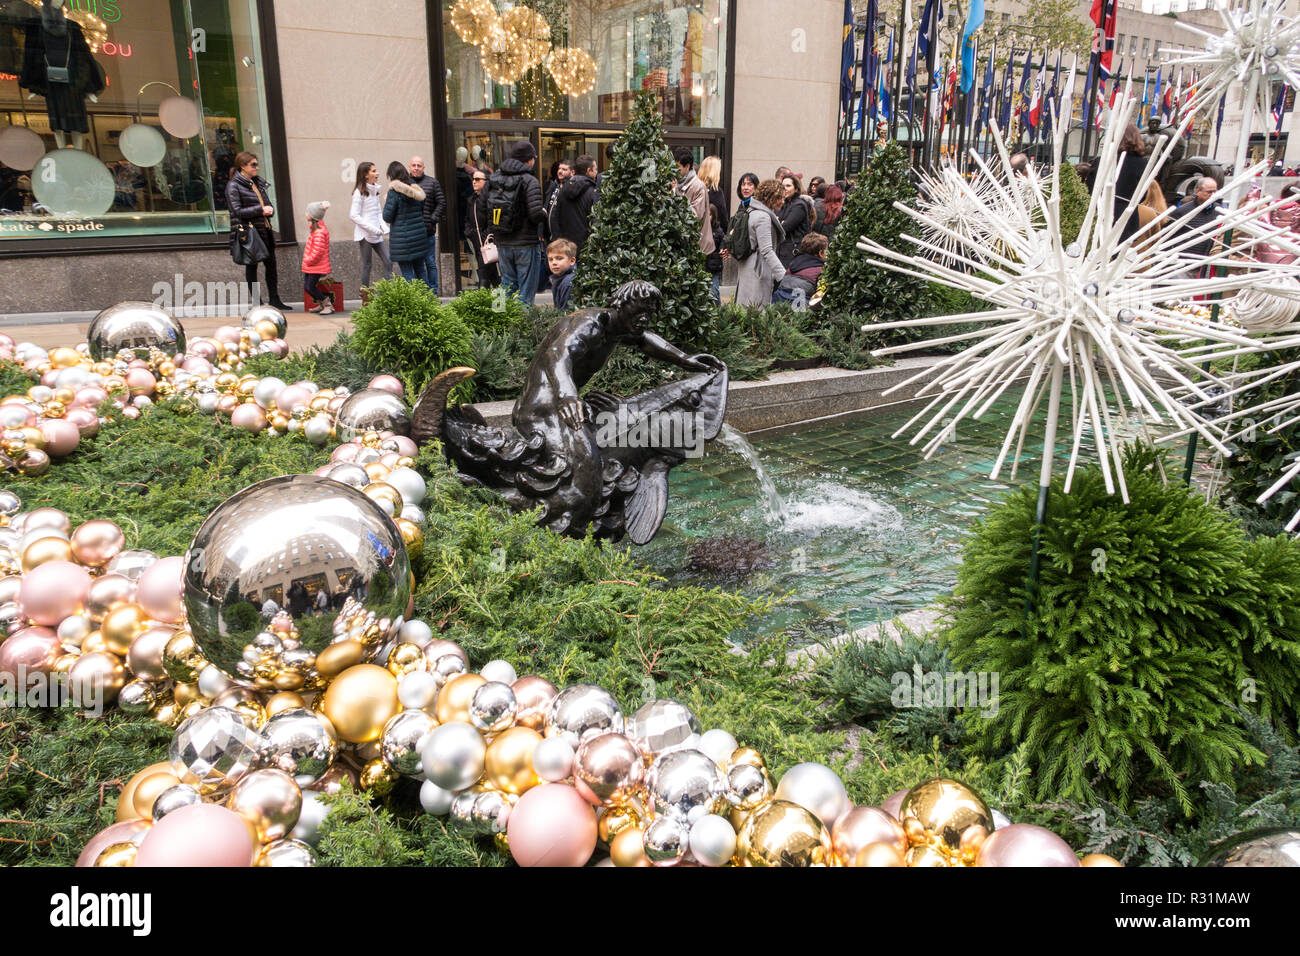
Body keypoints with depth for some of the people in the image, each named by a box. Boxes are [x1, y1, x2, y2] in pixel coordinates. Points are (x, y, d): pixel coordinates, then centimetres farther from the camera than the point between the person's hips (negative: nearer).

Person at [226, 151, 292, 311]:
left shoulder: (258, 182, 14)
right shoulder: (233, 186, -8)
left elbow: (267, 202, 23)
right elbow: (237, 211, -15)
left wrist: (270, 210, -2)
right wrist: (261, 210, -18)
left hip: (265, 229, 7)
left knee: (271, 263, 8)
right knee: (252, 265, 1)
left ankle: (274, 299, 17)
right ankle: (256, 302, 7)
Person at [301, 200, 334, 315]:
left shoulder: (319, 232, -21)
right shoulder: (315, 227, 10)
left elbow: (317, 252, -24)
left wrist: (309, 261, -15)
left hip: (316, 267, -9)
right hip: (309, 266, 9)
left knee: (310, 287, -7)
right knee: (307, 287, 10)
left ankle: (328, 304, 5)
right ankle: (321, 304, 21)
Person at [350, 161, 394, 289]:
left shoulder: (375, 190, 13)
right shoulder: (359, 192, -10)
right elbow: (354, 215, -15)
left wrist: (384, 227, 0)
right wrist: (373, 229, -19)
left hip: (377, 235, 7)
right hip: (365, 234, -7)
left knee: (388, 262, 2)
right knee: (367, 265, -2)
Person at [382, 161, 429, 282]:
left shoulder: (394, 192, -12)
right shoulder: (417, 190, 7)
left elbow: (387, 217, -10)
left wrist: (385, 202, 5)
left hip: (402, 239, -6)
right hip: (420, 235, 6)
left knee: (407, 273, -1)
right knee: (420, 270, 14)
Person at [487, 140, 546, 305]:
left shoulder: (494, 178, 5)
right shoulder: (530, 181, -13)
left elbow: (486, 211, 4)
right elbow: (536, 215, -20)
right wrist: (544, 212, 1)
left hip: (502, 243, 6)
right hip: (525, 244, -6)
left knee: (507, 283, 16)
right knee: (526, 288, 3)